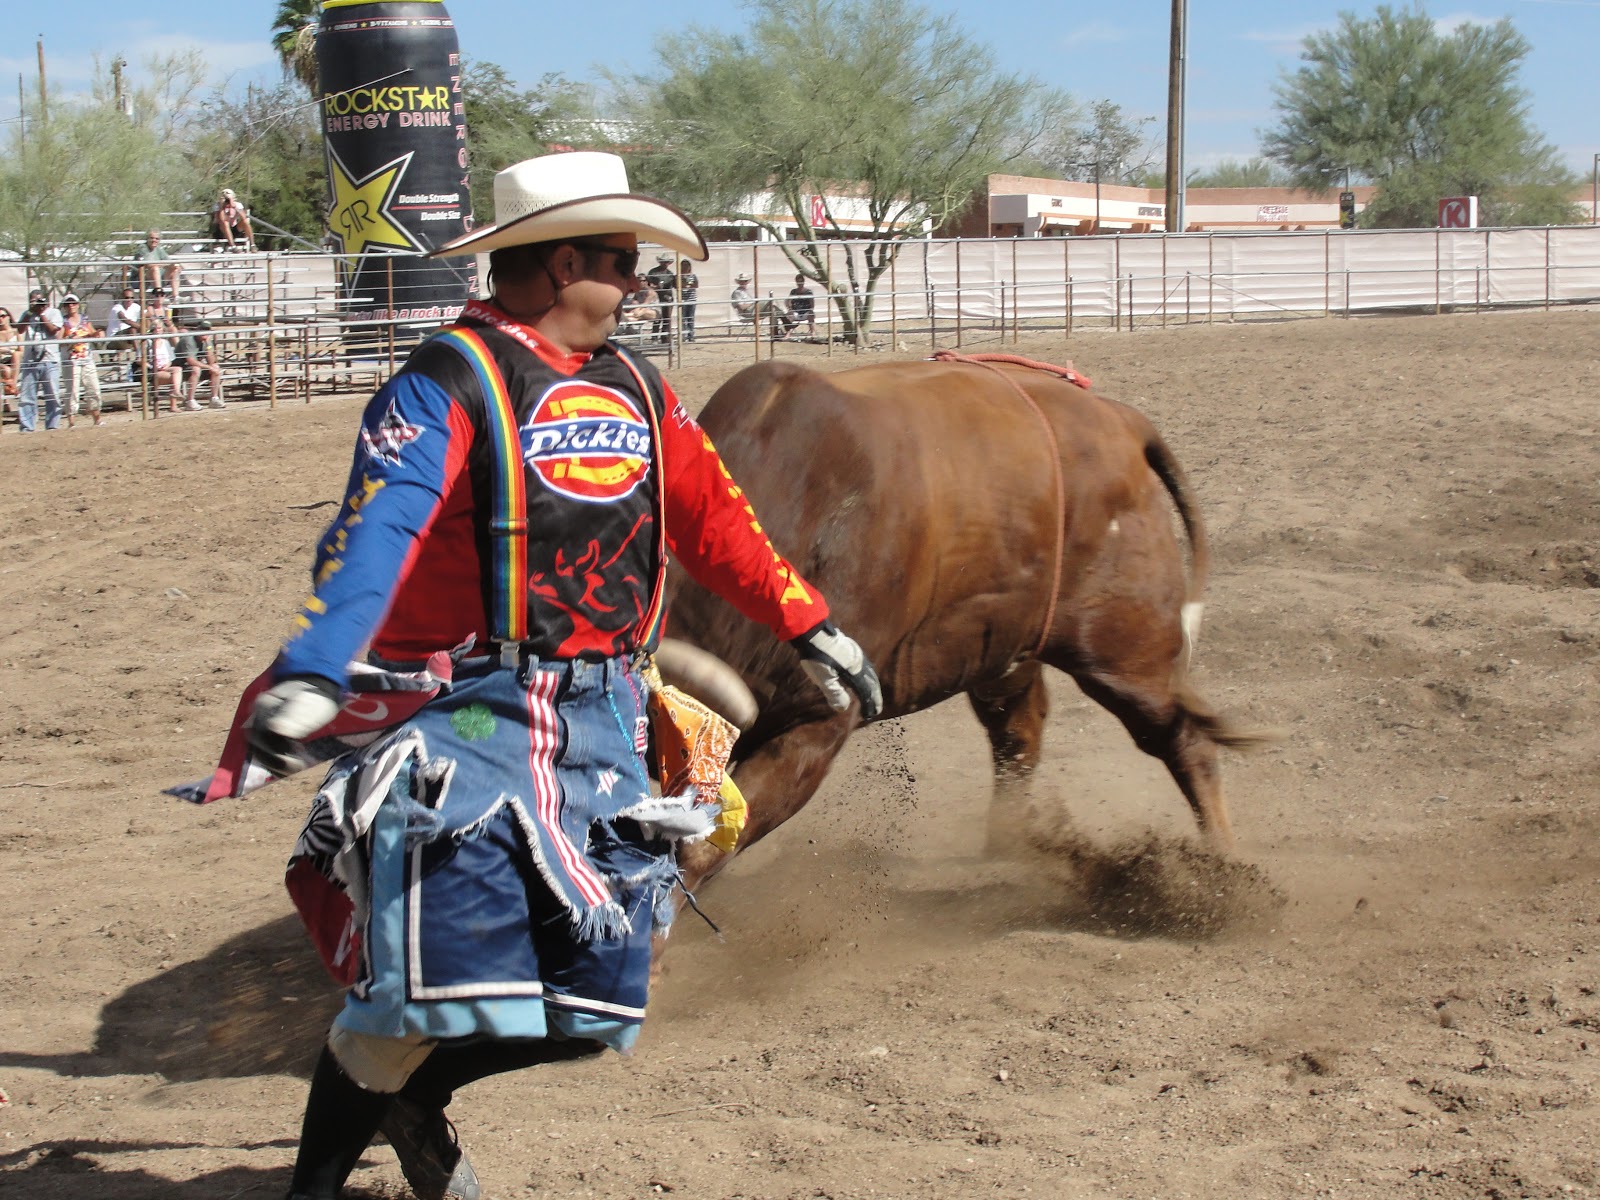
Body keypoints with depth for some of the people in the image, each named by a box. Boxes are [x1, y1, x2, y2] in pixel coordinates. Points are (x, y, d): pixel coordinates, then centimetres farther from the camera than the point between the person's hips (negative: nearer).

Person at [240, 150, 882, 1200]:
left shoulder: (634, 389, 14)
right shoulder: (449, 384, -9)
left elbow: (714, 520, 25)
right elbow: (375, 532, -23)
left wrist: (811, 628, 26)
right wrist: (309, 676, -37)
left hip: (602, 720, 7)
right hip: (473, 719, -7)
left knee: (596, 1002, 4)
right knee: (444, 979, -15)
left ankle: (416, 1096, 32)